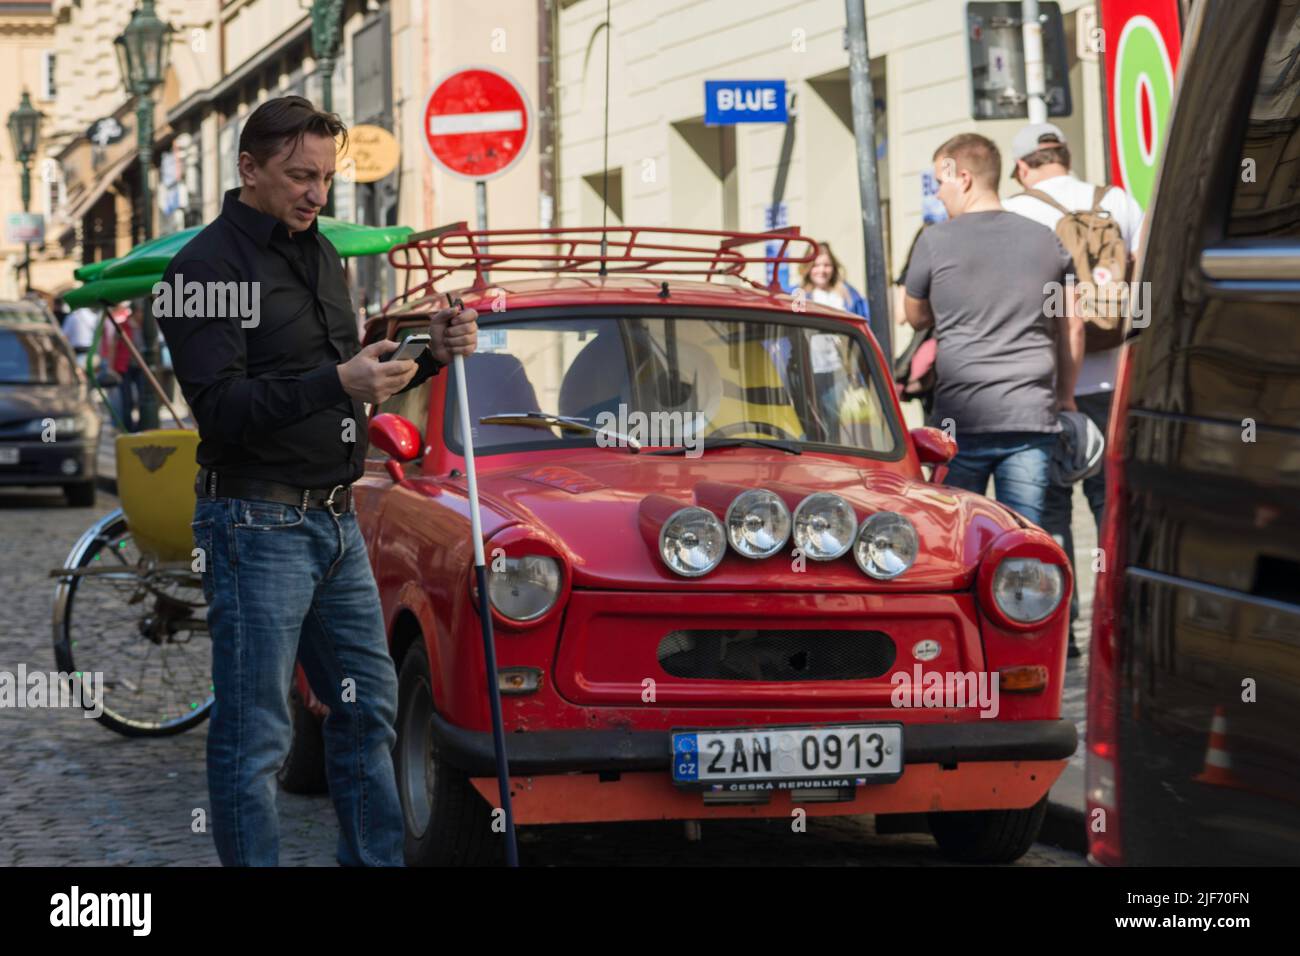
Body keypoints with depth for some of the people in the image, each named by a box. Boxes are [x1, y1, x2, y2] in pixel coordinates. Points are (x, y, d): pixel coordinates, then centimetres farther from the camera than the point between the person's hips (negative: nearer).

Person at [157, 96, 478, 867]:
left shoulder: (320, 255, 14)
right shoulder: (207, 269, -12)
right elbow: (221, 406, -21)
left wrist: (430, 355, 1)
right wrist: (337, 382, -32)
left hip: (337, 519, 9)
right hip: (257, 523, -8)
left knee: (369, 706, 14)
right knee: (255, 734, -3)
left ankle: (377, 860, 25)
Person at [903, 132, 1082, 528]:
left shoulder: (936, 241, -3)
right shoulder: (1046, 242, 9)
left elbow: (916, 317, 11)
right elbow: (1071, 329, 14)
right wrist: (1065, 397, 22)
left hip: (963, 417, -3)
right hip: (1032, 418, 3)